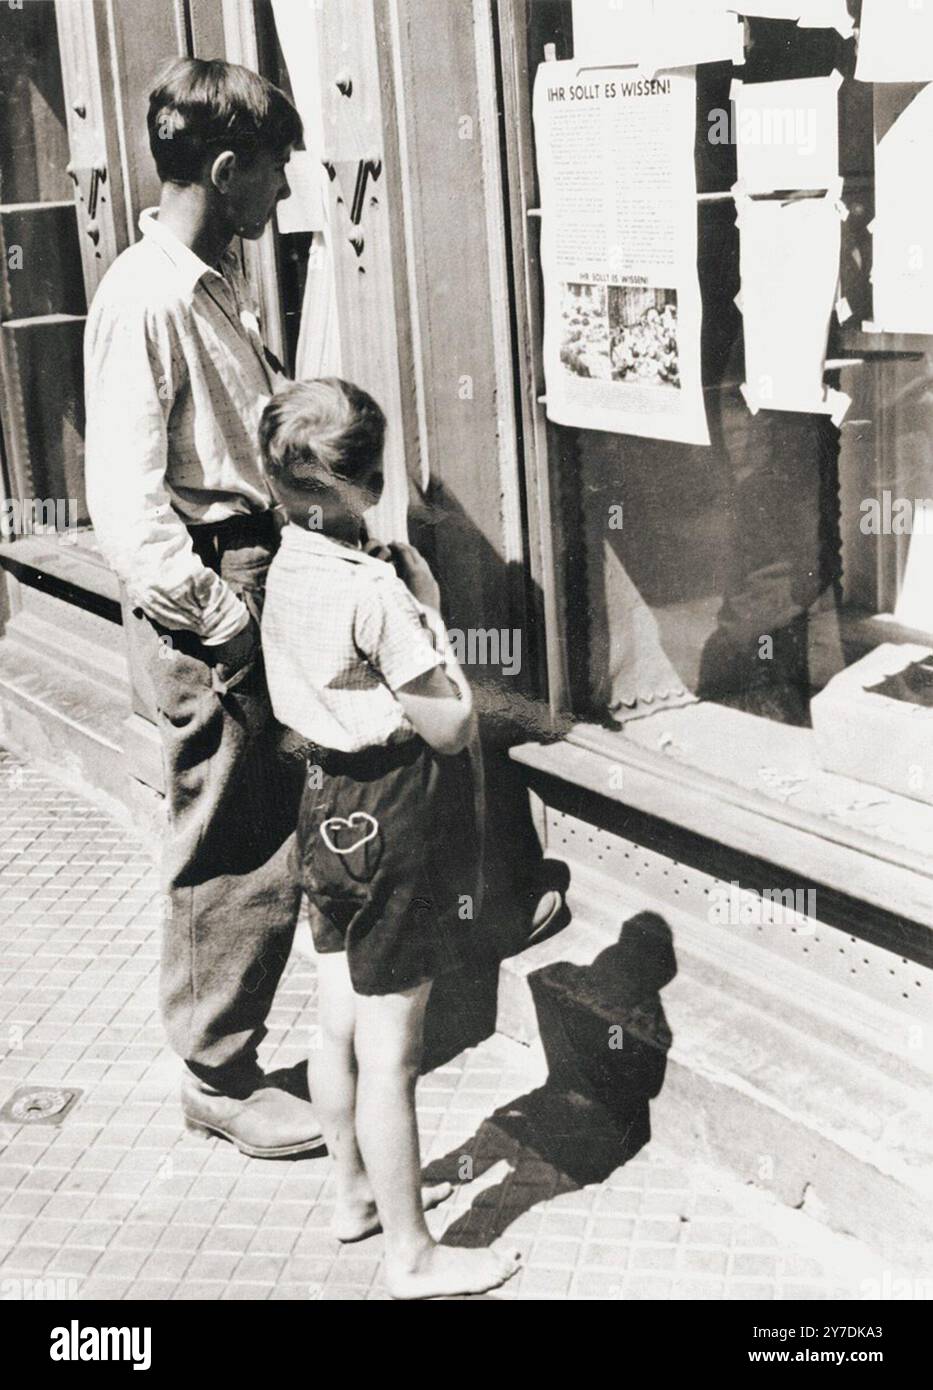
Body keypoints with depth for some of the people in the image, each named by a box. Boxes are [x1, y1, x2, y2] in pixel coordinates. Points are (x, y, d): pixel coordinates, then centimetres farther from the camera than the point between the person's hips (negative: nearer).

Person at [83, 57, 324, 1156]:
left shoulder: (219, 282, 13)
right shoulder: (144, 301, -17)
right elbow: (127, 510, -23)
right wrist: (228, 620, -19)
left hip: (259, 587, 9)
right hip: (207, 620, -9)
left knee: (272, 844, 18)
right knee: (237, 862, 1)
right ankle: (219, 1080, 19)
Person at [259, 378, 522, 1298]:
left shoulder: (286, 573, 1)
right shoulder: (374, 591, -24)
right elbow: (452, 725, -19)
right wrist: (425, 597, -10)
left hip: (328, 802, 9)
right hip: (392, 819, -9)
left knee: (339, 1024, 21)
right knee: (389, 1053, 2)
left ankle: (356, 1192, 40)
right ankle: (411, 1255, 16)